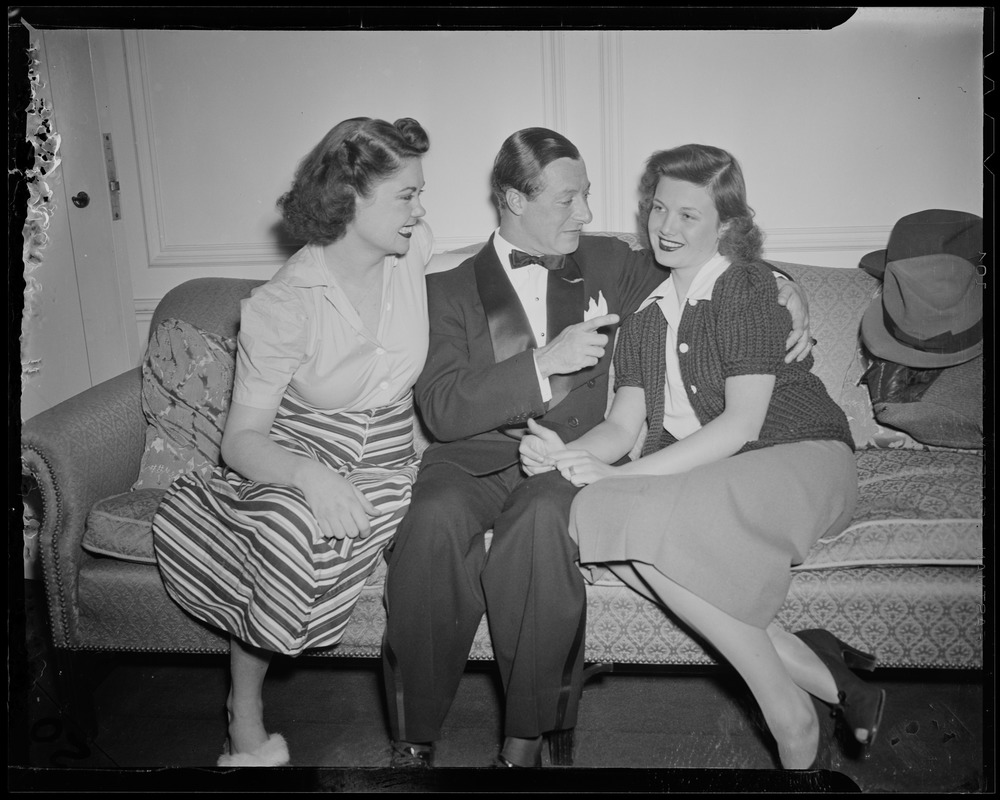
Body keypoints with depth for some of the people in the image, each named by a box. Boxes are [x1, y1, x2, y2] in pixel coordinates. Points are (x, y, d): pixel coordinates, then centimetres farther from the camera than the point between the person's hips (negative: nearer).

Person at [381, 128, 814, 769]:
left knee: (541, 517, -35)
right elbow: (441, 410, -7)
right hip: (473, 459, 0)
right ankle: (414, 738, -18)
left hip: (568, 458, 1)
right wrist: (544, 362, -17)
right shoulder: (450, 288, 7)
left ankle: (526, 739, -22)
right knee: (435, 520, -34)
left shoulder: (608, 263, 16)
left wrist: (783, 291, 10)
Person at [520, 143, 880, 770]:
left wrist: (624, 477, -23)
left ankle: (790, 712, -15)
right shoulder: (648, 310, 13)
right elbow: (624, 422, 7)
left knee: (649, 523, -31)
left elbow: (743, 422, -16)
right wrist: (570, 454, -16)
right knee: (598, 525, -24)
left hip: (803, 462, -6)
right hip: (700, 473, 6)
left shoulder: (750, 286, -6)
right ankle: (819, 673, -17)